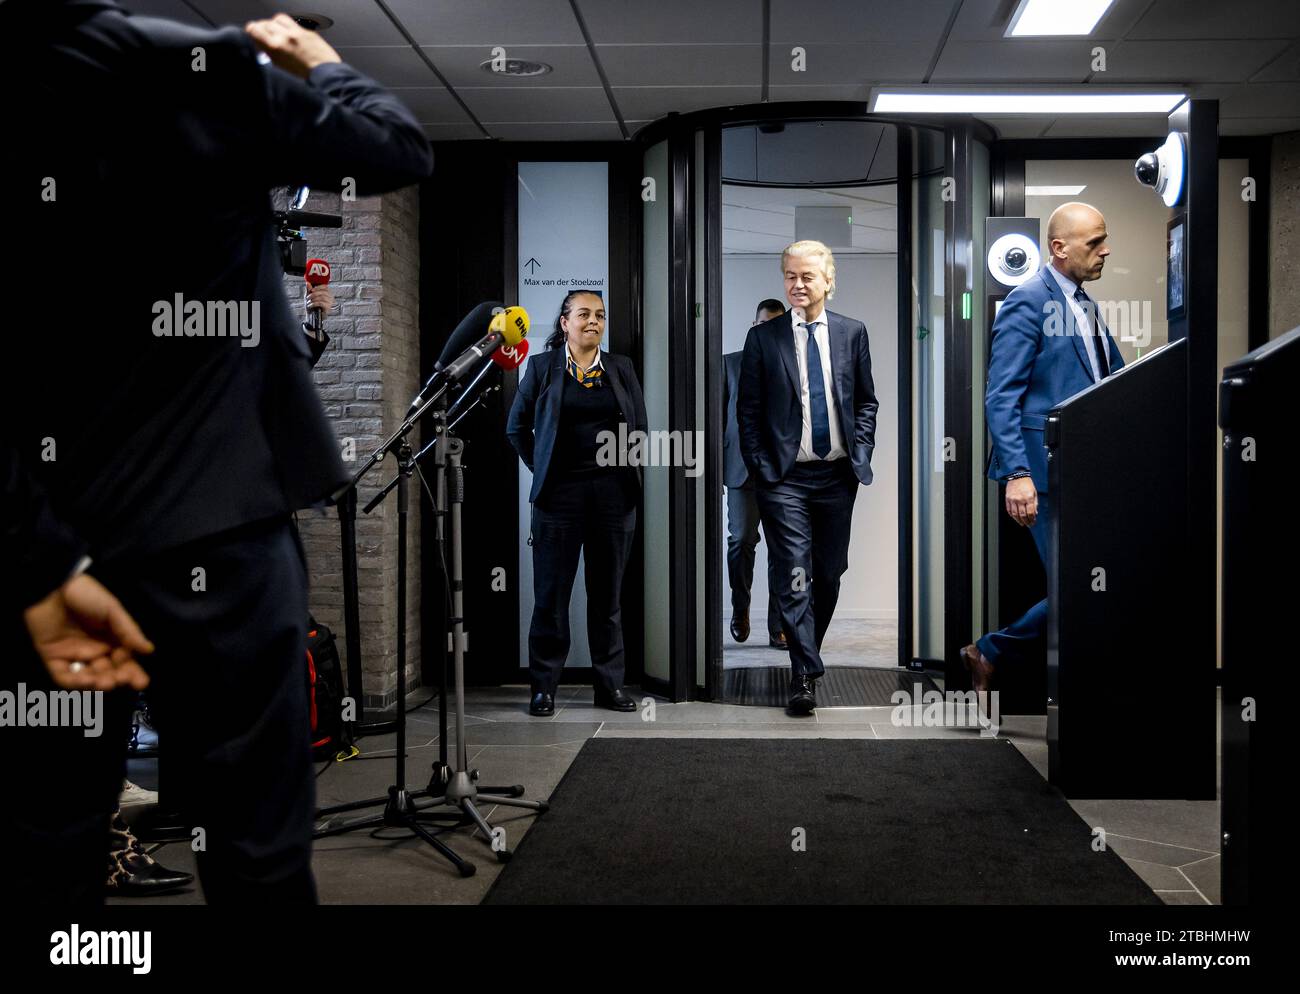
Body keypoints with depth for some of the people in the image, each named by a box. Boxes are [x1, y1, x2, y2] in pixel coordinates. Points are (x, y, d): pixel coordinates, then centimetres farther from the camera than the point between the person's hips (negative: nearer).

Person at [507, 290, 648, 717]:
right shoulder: (541, 367, 5)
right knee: (551, 595, 0)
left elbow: (639, 427, 14)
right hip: (560, 493, -2)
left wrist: (624, 473, 8)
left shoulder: (621, 368, 11)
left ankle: (611, 685, 15)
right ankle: (543, 687, 8)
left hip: (613, 493, 2)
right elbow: (517, 428, 9)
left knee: (608, 594, 7)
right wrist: (543, 470, 6)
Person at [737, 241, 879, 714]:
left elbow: (867, 402, 12)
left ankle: (808, 651, 30)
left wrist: (860, 454, 2)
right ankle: (805, 674, -5)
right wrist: (761, 468, -5)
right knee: (795, 577, -8)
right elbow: (748, 409, 2)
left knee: (830, 573, 11)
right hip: (785, 478, -3)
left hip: (838, 475, 3)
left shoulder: (852, 333, 7)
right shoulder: (763, 337, 1)